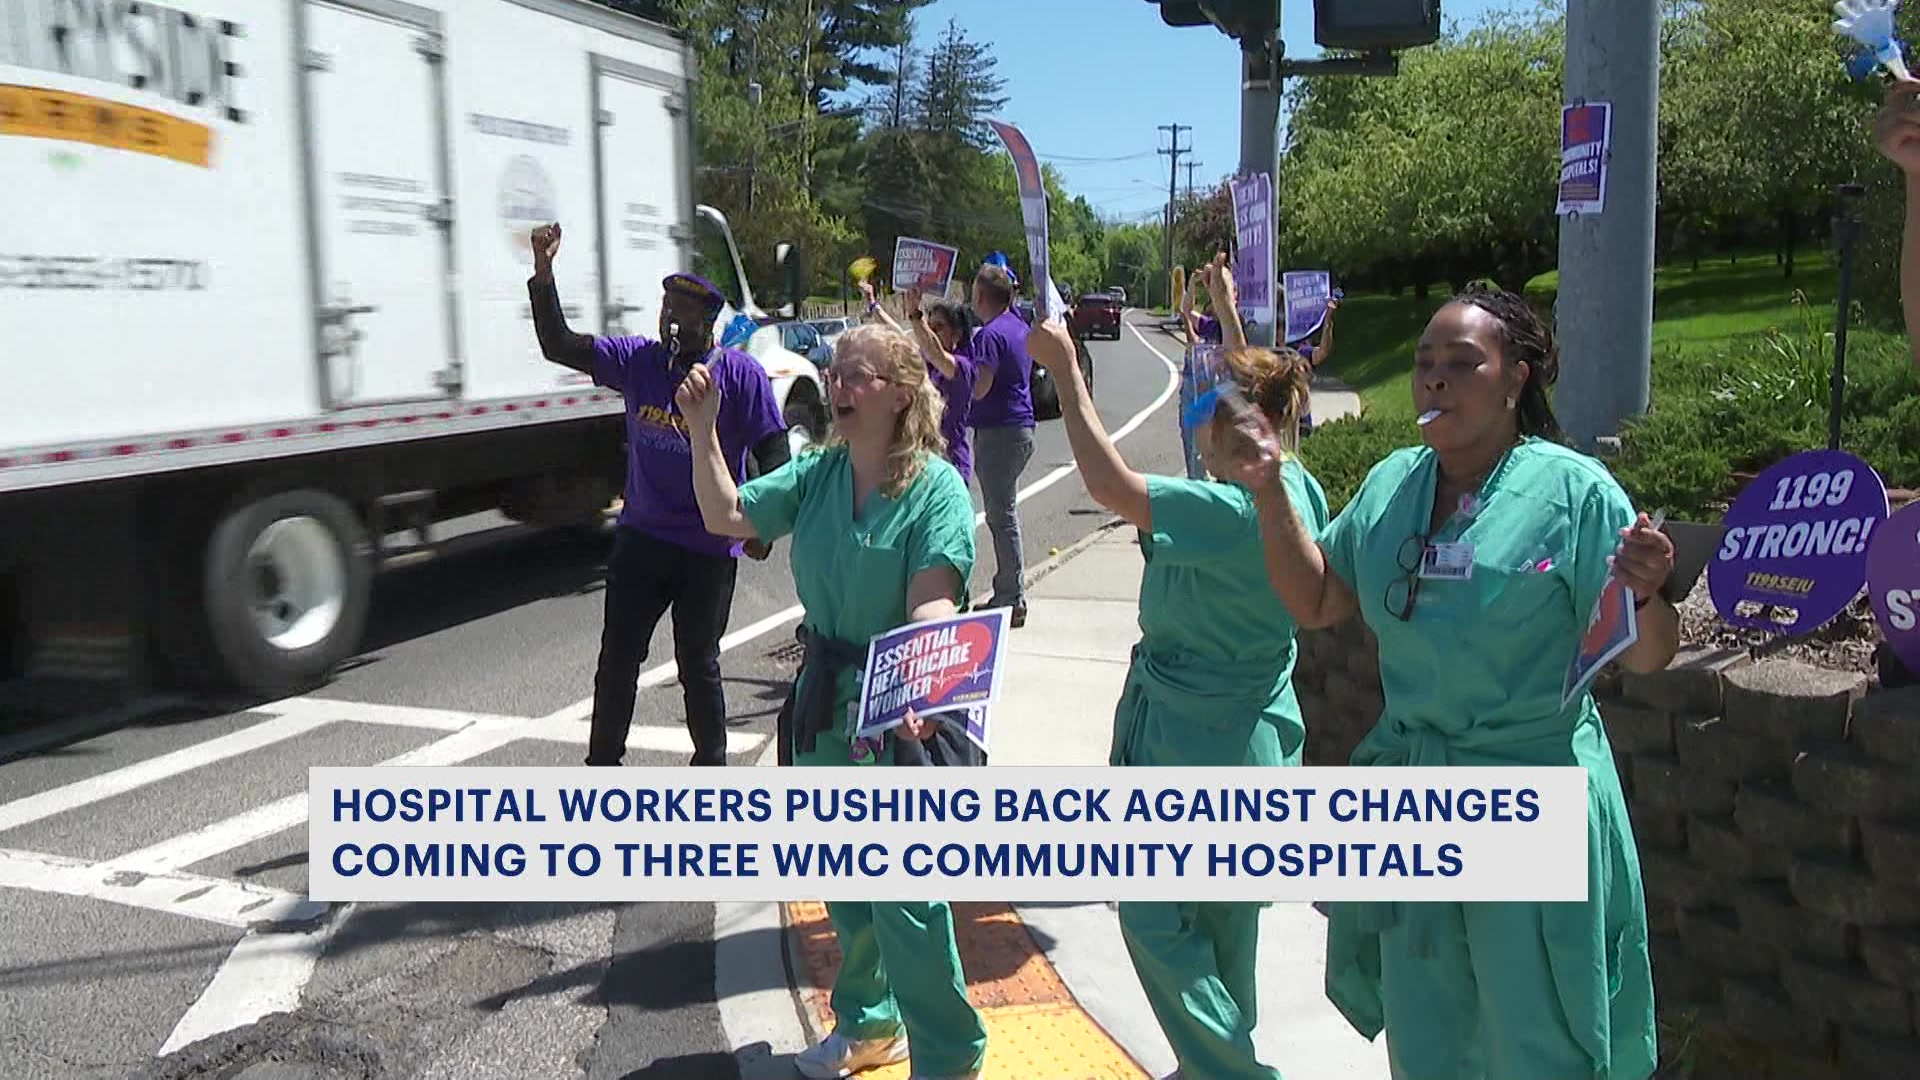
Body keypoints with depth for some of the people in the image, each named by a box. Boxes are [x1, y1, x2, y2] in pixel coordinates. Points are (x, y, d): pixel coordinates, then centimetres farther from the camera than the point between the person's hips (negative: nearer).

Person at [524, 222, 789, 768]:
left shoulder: (741, 374, -9)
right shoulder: (639, 360, 2)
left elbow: (773, 451, -7)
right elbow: (558, 345, 0)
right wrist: (543, 271, -11)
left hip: (710, 549, -4)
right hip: (640, 537, 4)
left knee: (698, 665, 8)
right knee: (617, 658, 11)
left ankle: (710, 768, 28)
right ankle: (603, 763, 27)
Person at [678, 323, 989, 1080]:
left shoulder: (936, 488, -15)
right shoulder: (816, 474, 3)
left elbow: (932, 602, -26)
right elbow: (726, 516, 2)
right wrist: (703, 431, -8)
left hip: (902, 709, -6)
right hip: (825, 704, 7)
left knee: (904, 897, -4)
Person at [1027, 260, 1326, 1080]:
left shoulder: (1228, 514, -27)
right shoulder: (1296, 489, 0)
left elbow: (1112, 487, -27)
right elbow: (1252, 395, 17)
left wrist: (1064, 370, -20)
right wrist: (1227, 312, 28)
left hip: (1190, 739, -9)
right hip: (1253, 730, 9)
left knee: (1156, 920, 3)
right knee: (1225, 923, 22)